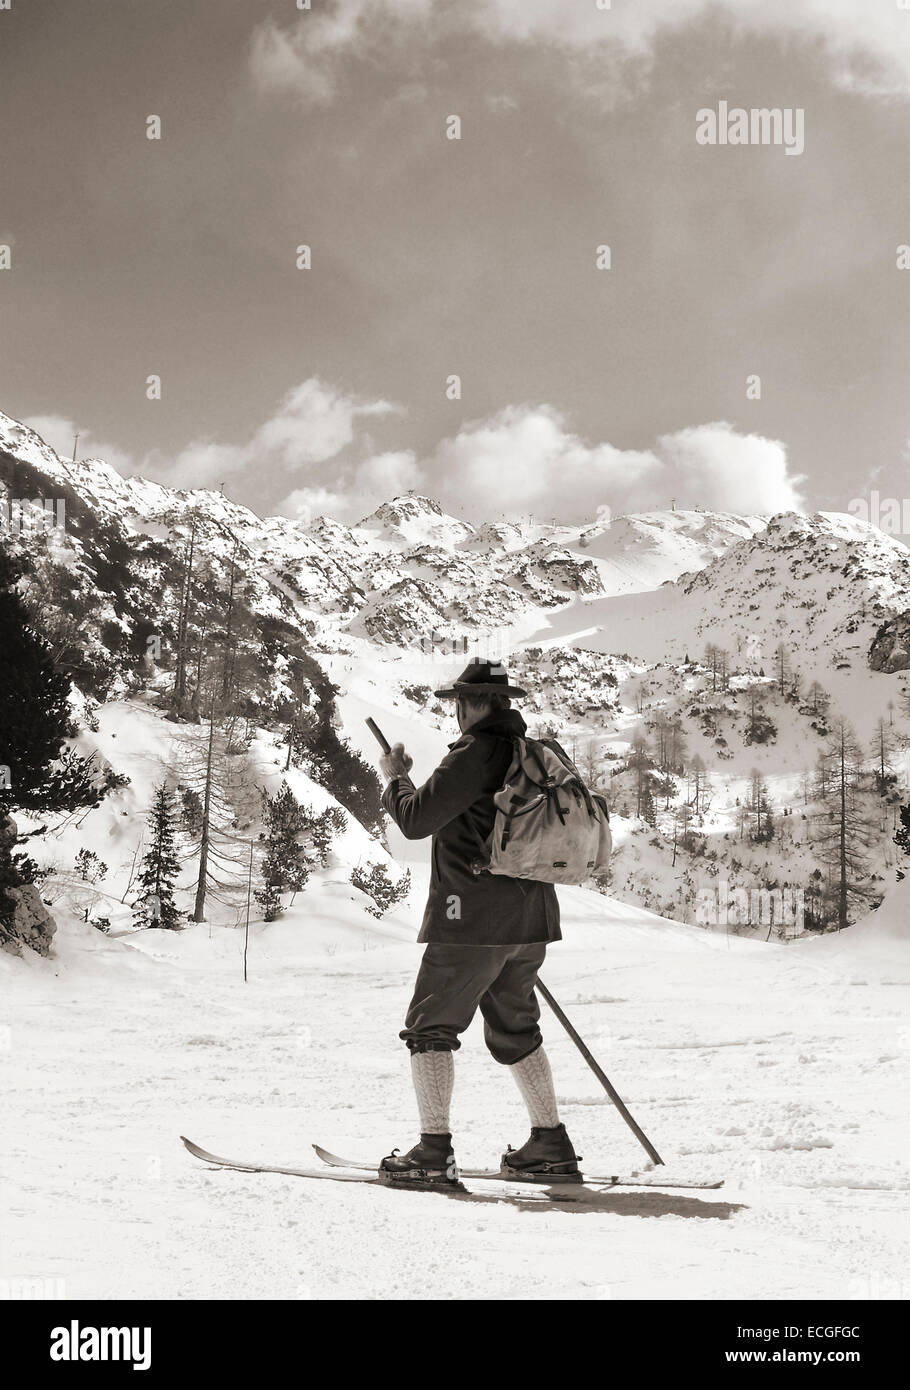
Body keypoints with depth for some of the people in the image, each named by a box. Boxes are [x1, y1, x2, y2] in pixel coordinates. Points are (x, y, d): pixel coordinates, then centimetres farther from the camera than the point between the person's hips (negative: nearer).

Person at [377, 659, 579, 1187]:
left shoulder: (475, 753, -13)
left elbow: (416, 820, -13)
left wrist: (397, 777, 5)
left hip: (471, 919, -8)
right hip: (531, 916, 8)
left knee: (431, 1027, 0)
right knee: (515, 1029, 19)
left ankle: (434, 1151, -5)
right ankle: (551, 1144, 19)